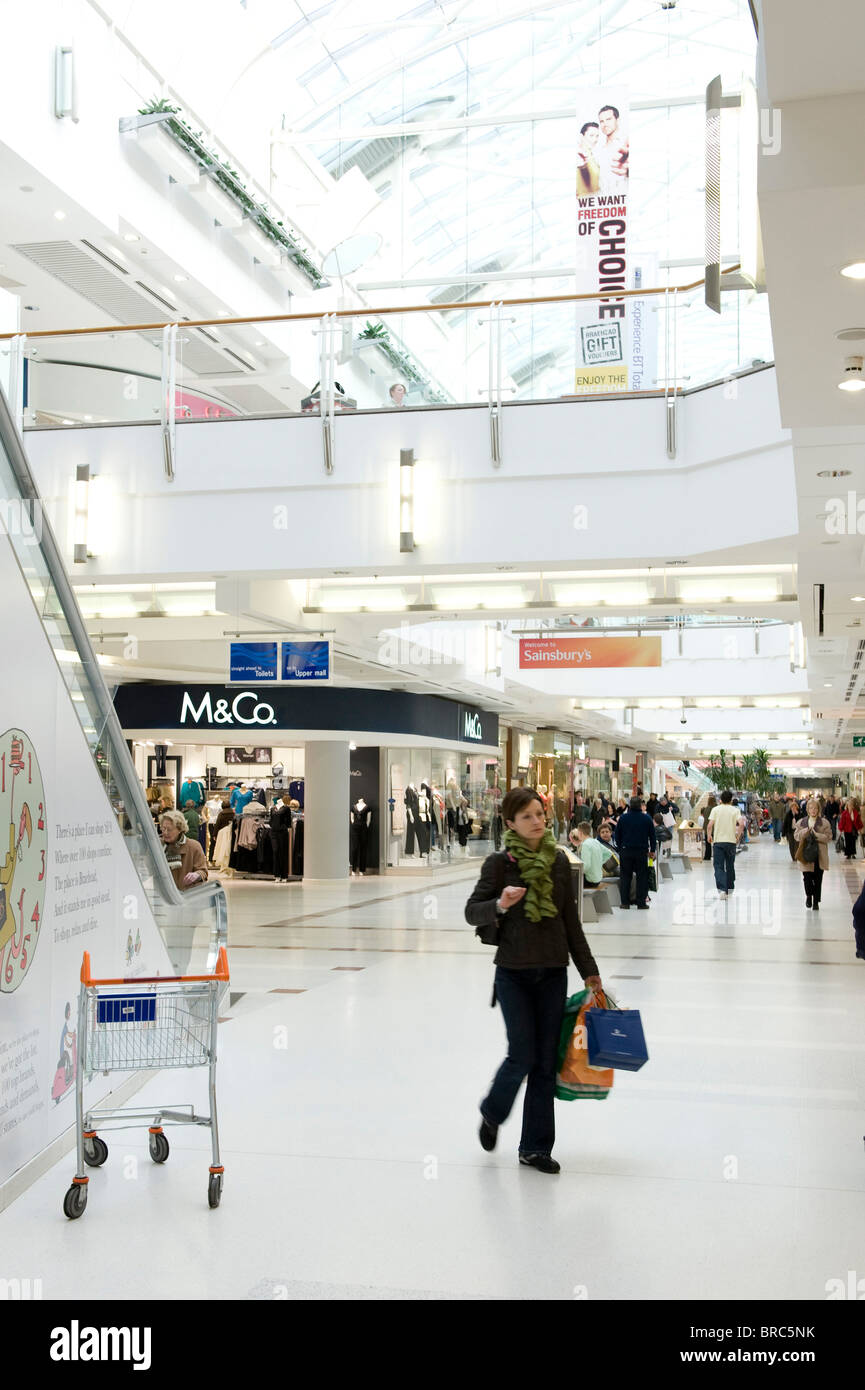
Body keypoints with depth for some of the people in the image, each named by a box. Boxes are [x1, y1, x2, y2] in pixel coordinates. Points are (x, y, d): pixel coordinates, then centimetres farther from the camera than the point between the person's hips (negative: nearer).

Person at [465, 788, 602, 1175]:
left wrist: (589, 970, 12)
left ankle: (535, 1147, 16)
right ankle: (491, 1113, 26)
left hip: (553, 973, 4)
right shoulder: (499, 863, -7)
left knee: (546, 1062, 5)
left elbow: (571, 920, 10)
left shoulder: (558, 861, 4)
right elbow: (472, 912, -5)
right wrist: (500, 904, -26)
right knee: (523, 1055, -5)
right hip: (514, 972, -4)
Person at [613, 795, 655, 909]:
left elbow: (617, 836, 4)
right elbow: (652, 836, 3)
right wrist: (652, 850, 12)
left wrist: (620, 848, 15)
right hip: (642, 851, 0)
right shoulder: (647, 819, -3)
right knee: (642, 877, 5)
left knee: (625, 876, 7)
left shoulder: (622, 818, -2)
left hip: (626, 851, 1)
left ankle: (625, 902, 4)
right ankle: (641, 902, 3)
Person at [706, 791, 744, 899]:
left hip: (717, 841, -1)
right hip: (731, 841, 1)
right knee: (730, 865, 17)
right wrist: (738, 836, 0)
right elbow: (741, 823, -13)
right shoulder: (735, 810, 2)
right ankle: (730, 887, 28)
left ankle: (722, 889, -18)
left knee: (718, 866, -3)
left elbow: (709, 825, -8)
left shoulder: (715, 809, 1)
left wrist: (709, 836, 8)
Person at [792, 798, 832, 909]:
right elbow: (796, 836, 7)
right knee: (807, 878, -2)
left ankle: (816, 901, 17)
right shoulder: (801, 822, 8)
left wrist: (815, 834, -18)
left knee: (818, 879, 3)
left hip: (819, 856, -1)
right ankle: (809, 896, 27)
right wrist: (804, 832, -11)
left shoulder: (824, 823, 0)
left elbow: (828, 837, -7)